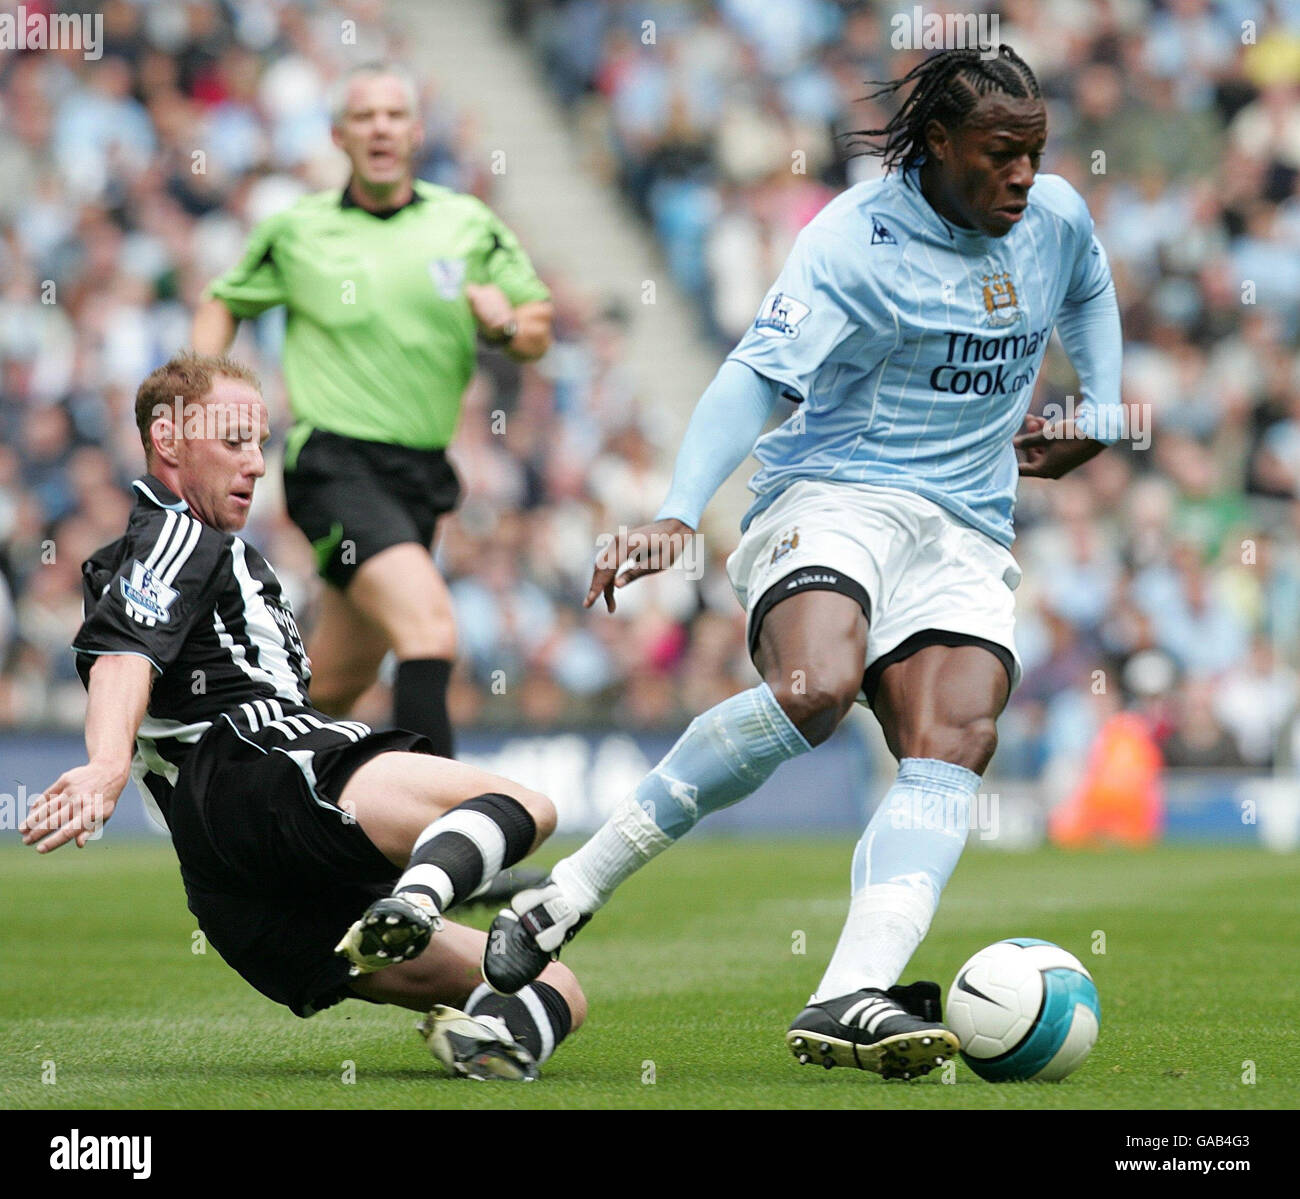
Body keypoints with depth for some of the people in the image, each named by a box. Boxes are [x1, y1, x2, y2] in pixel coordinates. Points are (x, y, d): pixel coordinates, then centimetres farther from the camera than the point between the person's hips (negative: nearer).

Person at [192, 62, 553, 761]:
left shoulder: (469, 225, 8)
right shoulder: (296, 231, 3)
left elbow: (537, 332, 14)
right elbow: (225, 304, 18)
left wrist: (506, 324, -9)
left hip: (422, 477, 5)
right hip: (336, 463, -5)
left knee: (339, 679, 12)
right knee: (431, 628, -26)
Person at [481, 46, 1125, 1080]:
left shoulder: (1057, 218, 9)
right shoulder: (856, 240, -11)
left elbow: (1089, 295, 36)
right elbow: (758, 376, -20)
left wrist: (1100, 415, 26)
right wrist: (678, 514, -31)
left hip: (965, 533, 6)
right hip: (831, 496, -6)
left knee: (955, 743, -20)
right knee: (816, 689, -33)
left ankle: (849, 1001, -33)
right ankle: (572, 893, -23)